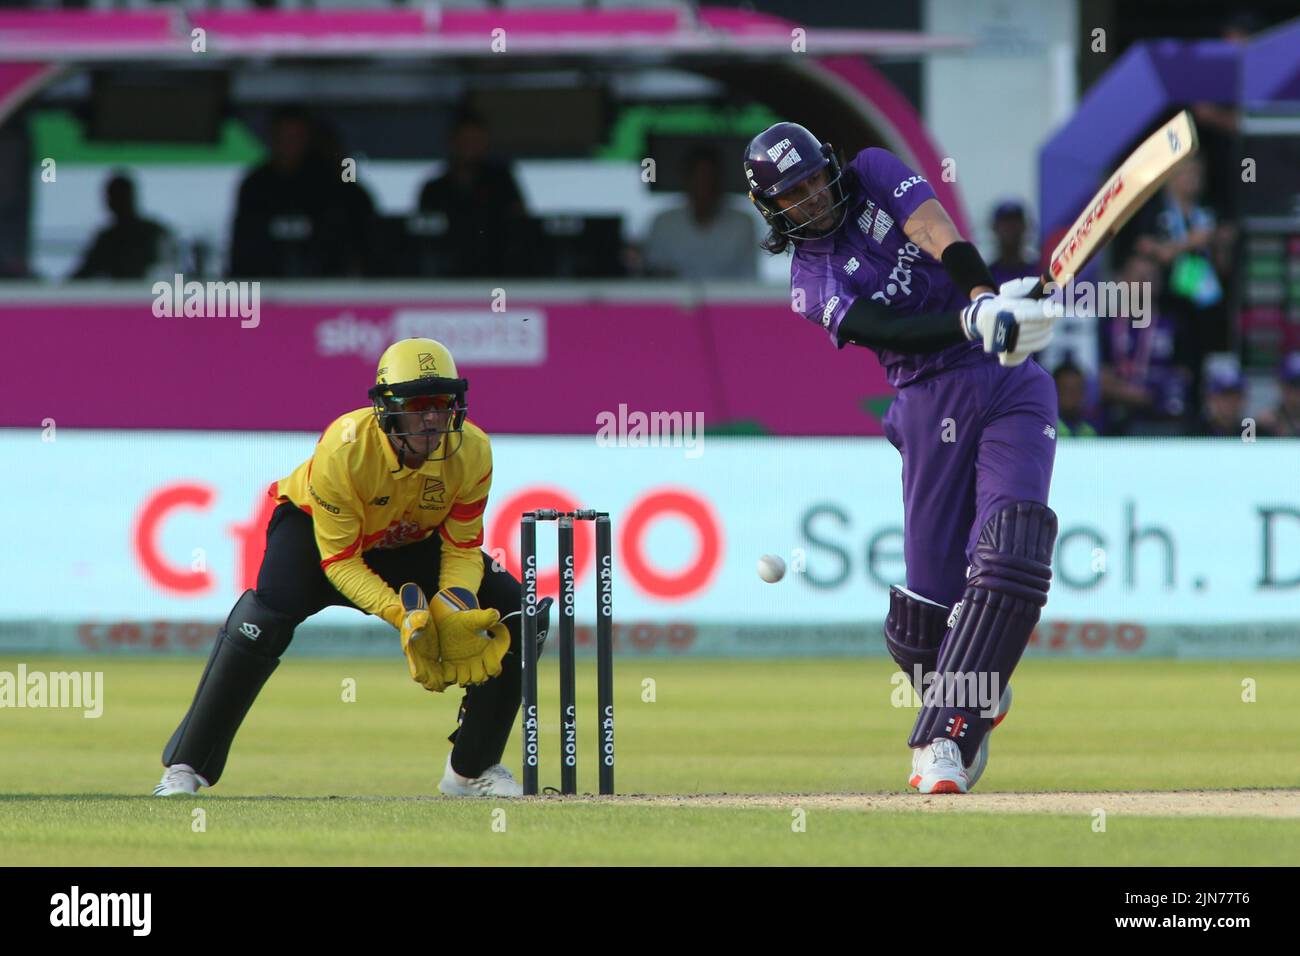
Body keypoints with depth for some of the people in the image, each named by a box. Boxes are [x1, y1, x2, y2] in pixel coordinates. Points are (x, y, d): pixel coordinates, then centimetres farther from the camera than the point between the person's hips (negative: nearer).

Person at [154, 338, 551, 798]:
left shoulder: (471, 452, -25)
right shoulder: (344, 449, -36)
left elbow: (462, 549, -14)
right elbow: (340, 561, -29)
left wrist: (455, 608, -35)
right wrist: (401, 615, -43)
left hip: (412, 544, 4)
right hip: (316, 526, -4)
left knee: (513, 613, -13)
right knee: (265, 620, -32)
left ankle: (471, 768, 3)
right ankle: (185, 768, -21)